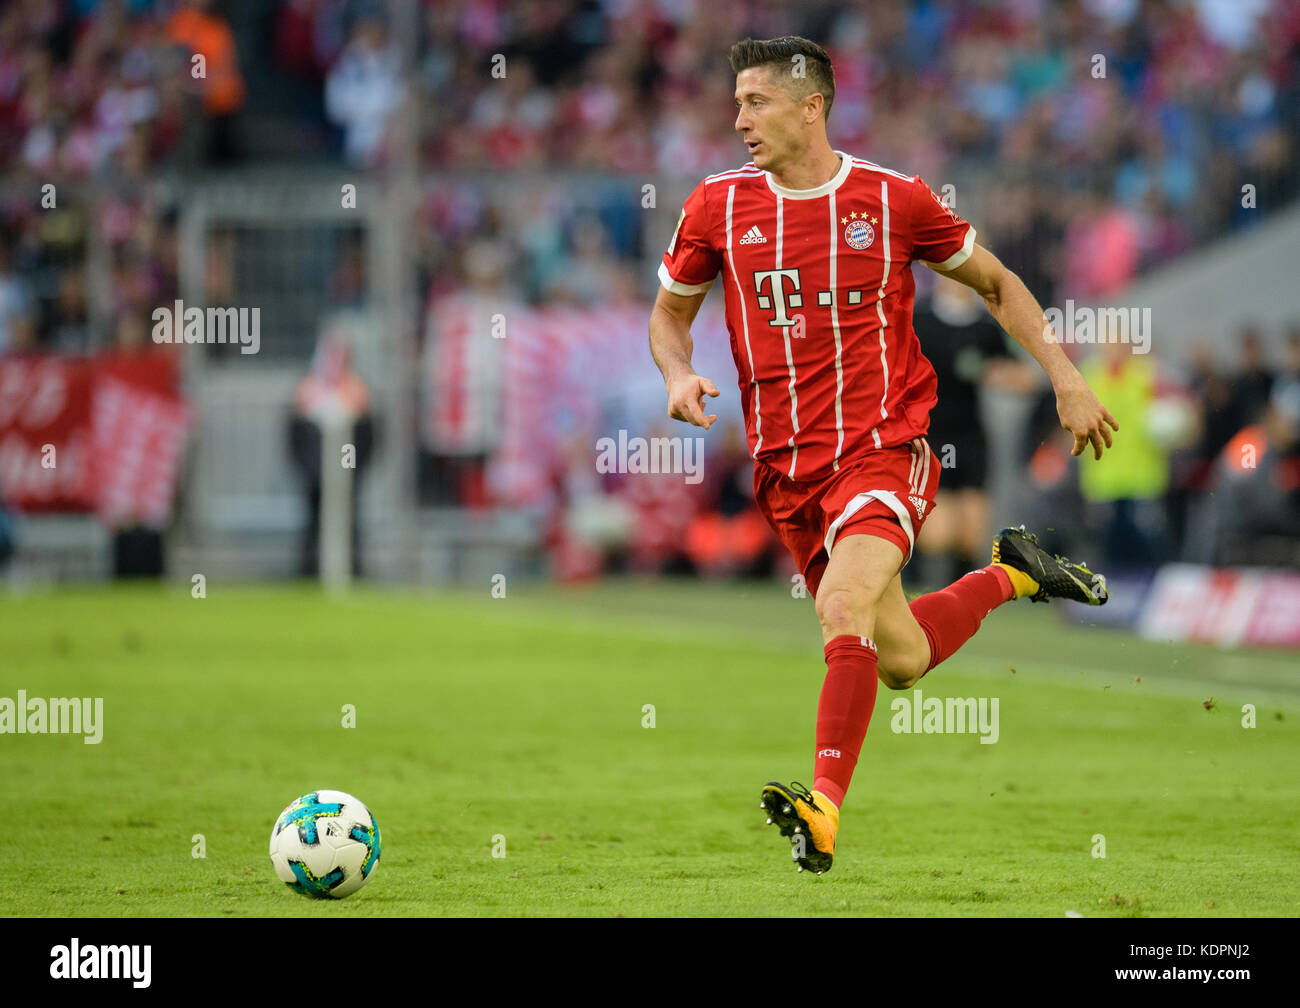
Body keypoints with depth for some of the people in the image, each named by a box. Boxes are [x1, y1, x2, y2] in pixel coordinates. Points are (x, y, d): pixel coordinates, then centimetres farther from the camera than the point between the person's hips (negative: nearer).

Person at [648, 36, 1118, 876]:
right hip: (786, 467, 4)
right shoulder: (719, 206, 1)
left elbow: (996, 282, 11)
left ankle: (824, 809, -34)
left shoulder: (895, 201, -4)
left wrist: (1065, 379, 4)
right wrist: (680, 376, -6)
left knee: (844, 605, -30)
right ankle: (1011, 576, 37)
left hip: (886, 451, -4)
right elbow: (670, 311, 16)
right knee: (900, 662, 9)